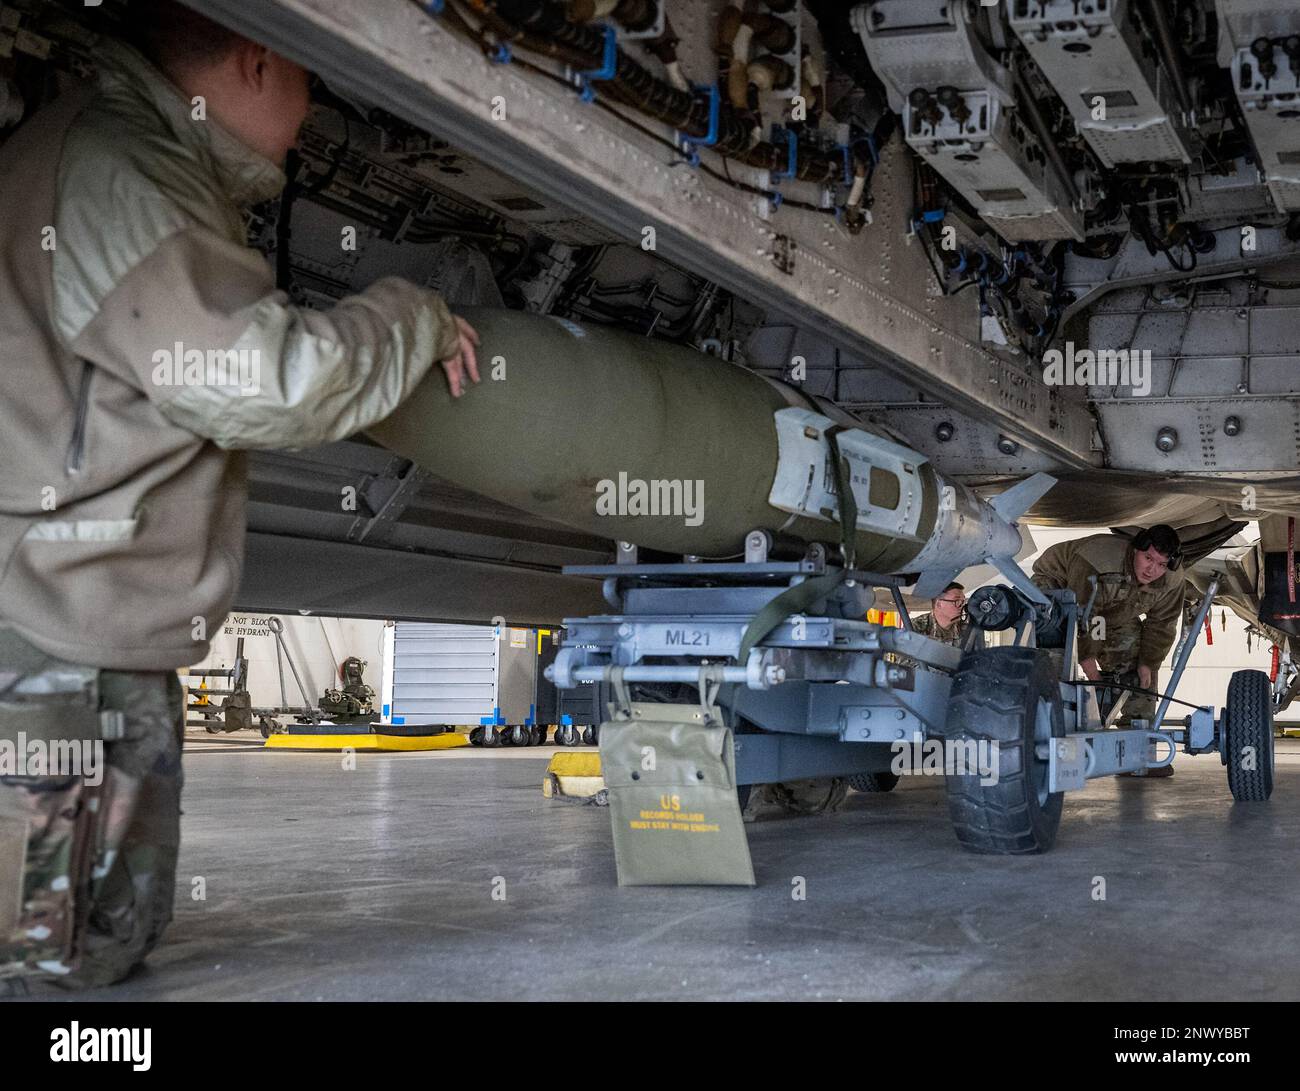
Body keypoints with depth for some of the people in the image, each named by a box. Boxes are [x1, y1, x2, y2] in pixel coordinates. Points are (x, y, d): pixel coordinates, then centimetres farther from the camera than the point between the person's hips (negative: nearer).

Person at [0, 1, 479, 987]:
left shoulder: (131, 163, 18)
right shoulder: (119, 176, -17)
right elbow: (266, 383, -23)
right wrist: (416, 317, -6)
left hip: (104, 642, 11)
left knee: (109, 940, 10)